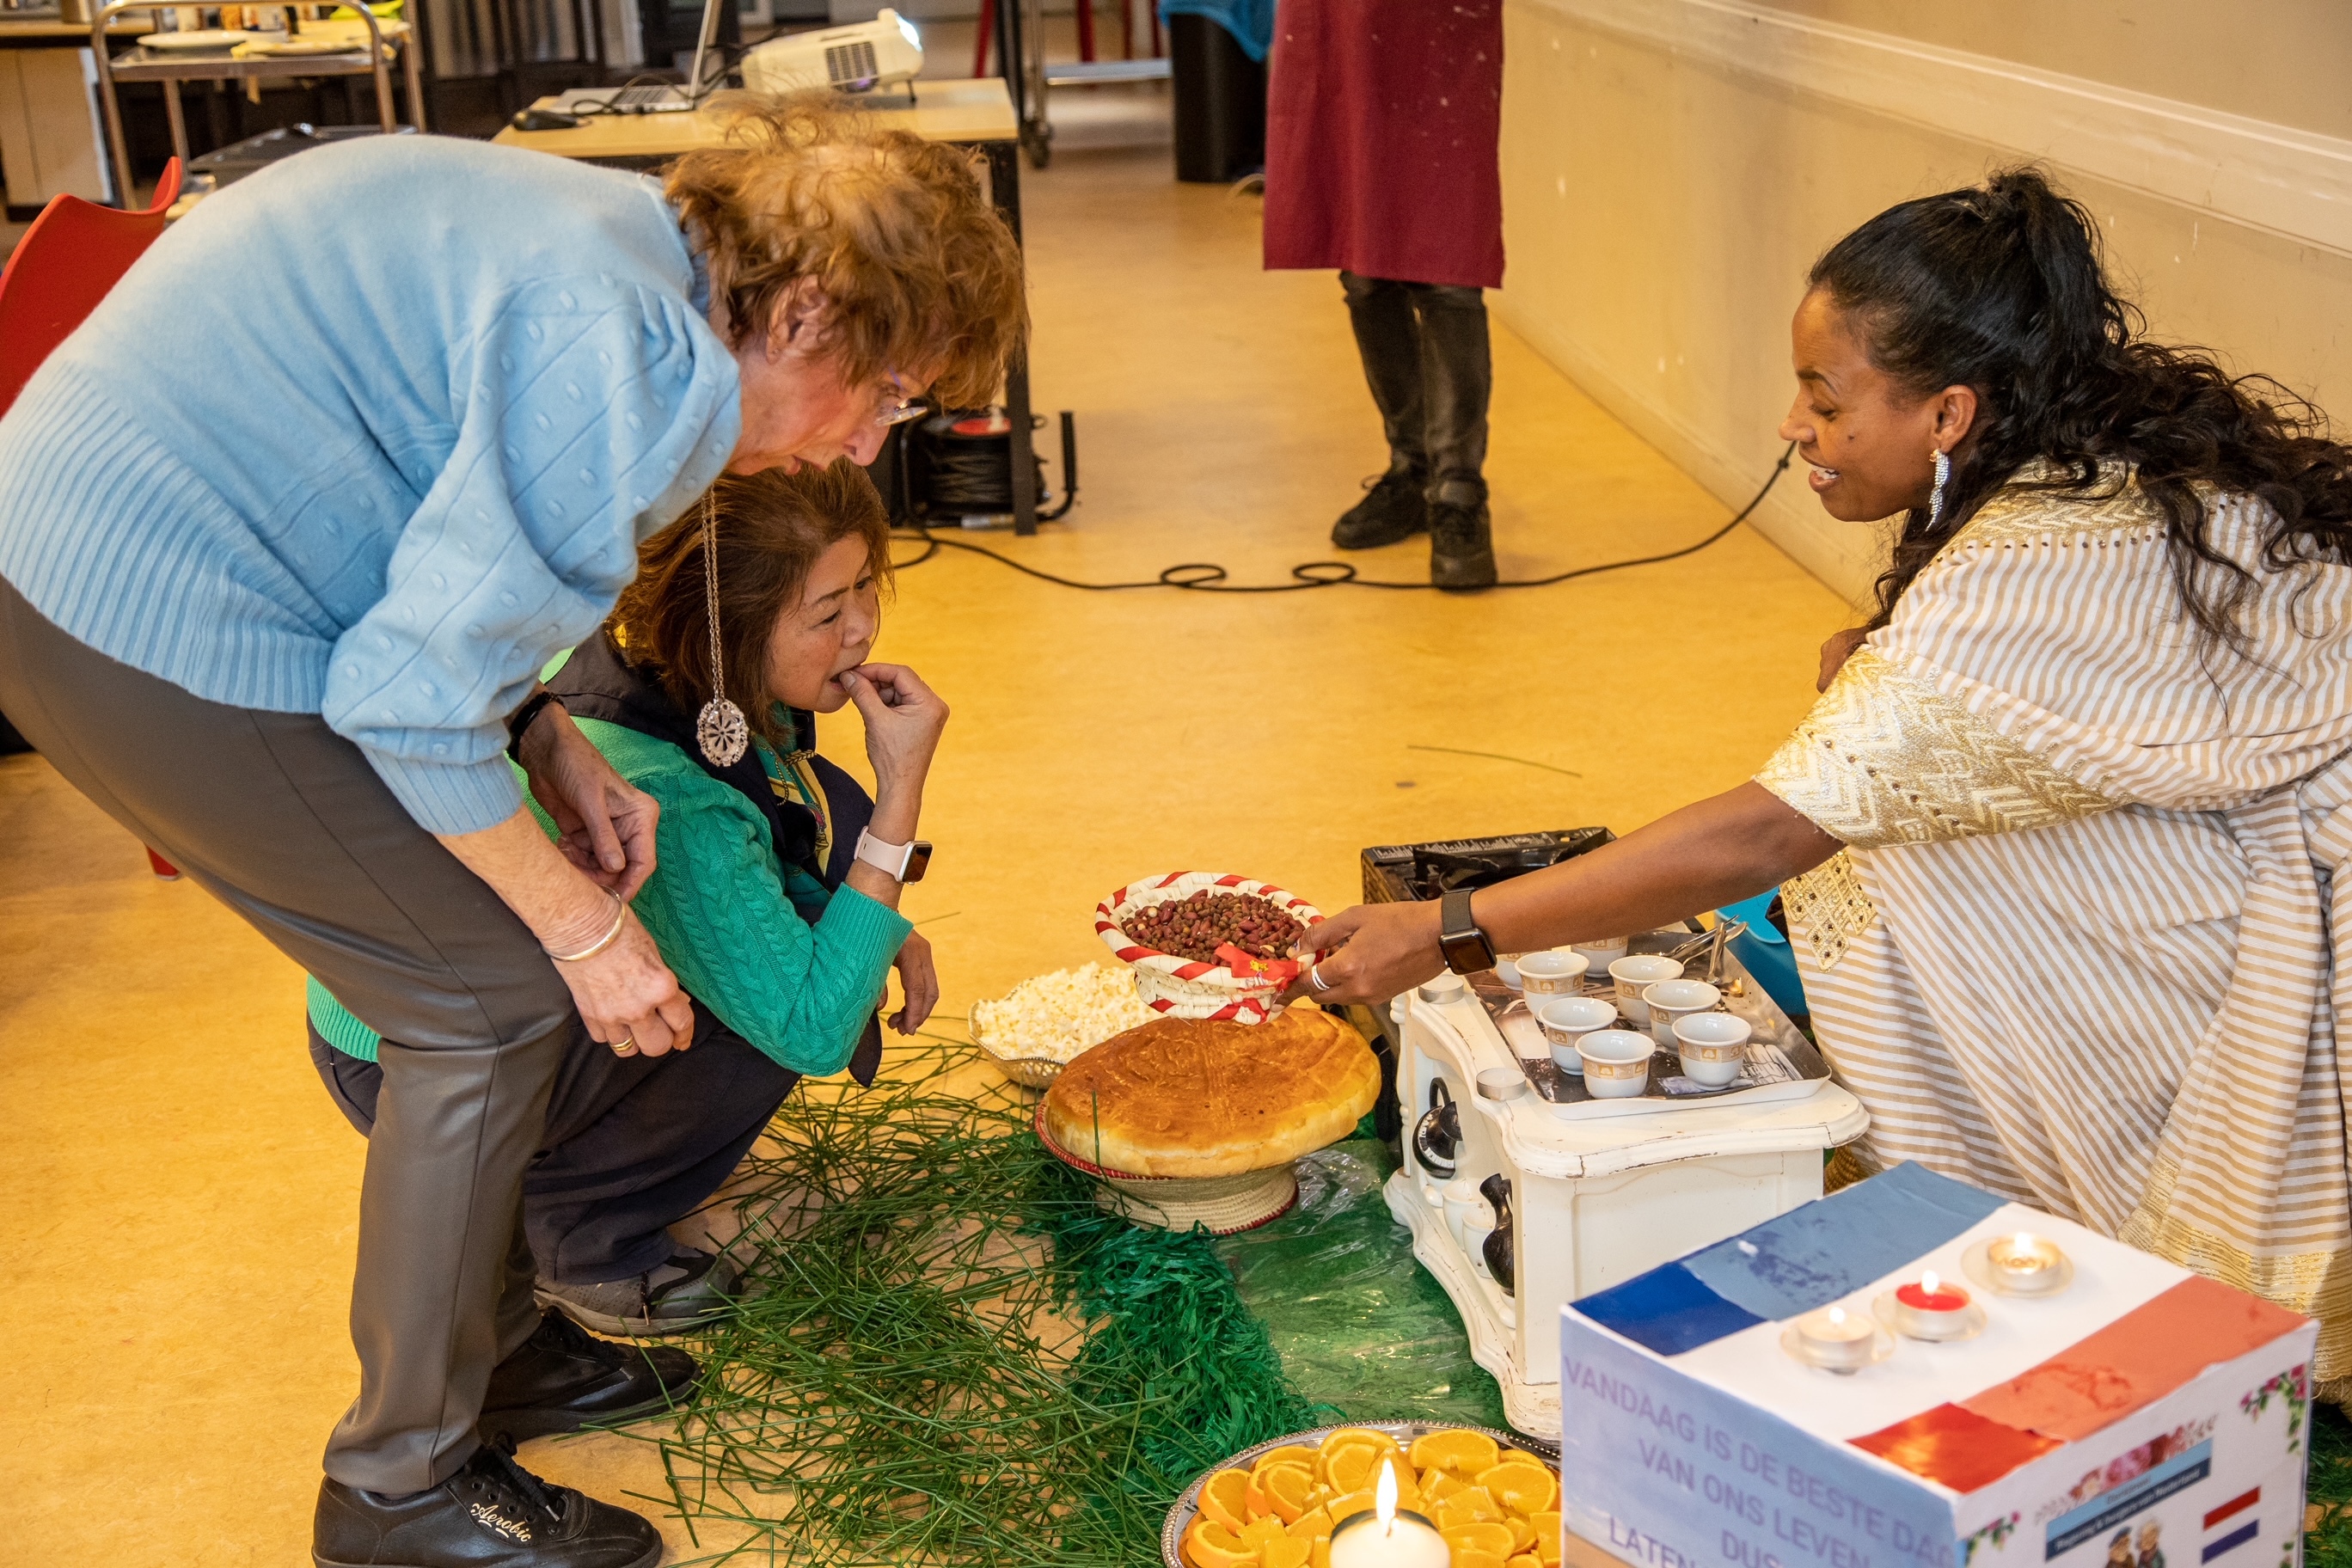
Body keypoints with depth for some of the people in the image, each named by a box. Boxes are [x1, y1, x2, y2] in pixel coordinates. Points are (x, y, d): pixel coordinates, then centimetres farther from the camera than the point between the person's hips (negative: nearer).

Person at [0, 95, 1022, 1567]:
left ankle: (492, 1341, 33)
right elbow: (417, 698, -20)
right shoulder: (634, 355, -23)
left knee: (501, 959, 16)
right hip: (158, 629, -10)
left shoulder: (618, 238, 9)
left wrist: (555, 748, 5)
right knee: (502, 993, -3)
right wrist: (584, 922, -9)